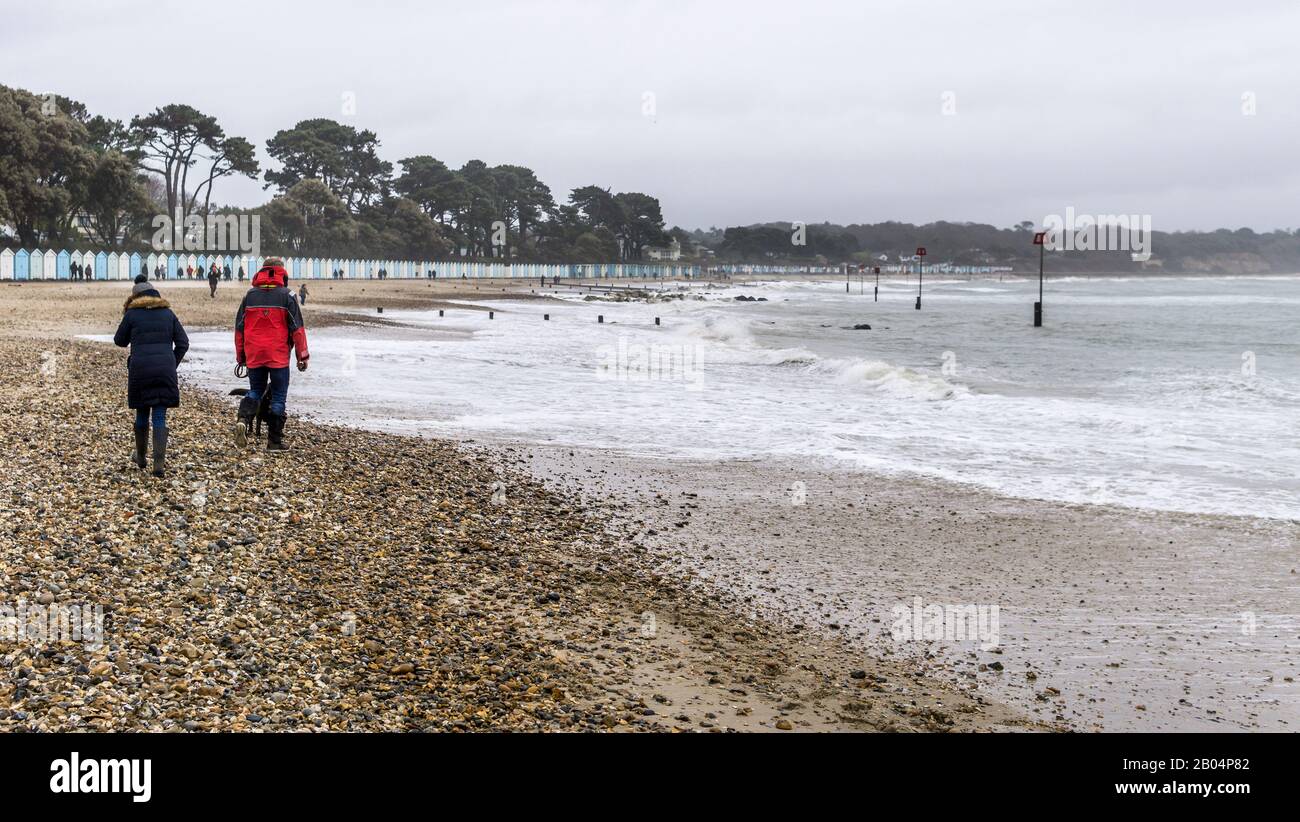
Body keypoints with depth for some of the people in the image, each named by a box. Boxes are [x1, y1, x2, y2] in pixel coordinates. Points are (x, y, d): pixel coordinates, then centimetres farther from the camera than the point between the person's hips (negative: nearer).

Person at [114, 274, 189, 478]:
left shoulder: (132, 314, 3)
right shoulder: (168, 313, 10)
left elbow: (119, 341, 13)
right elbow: (183, 343, 7)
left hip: (140, 370, -1)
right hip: (165, 371, 1)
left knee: (142, 413, 16)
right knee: (160, 417, 2)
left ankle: (140, 457, 31)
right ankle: (159, 464, -8)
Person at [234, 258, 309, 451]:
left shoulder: (250, 295, 7)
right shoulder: (286, 296, -4)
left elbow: (239, 327, 11)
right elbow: (297, 328, -6)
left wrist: (240, 356, 20)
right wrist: (302, 355, -1)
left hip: (254, 355, 3)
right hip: (279, 356, -3)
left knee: (255, 390, 19)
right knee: (278, 396, 5)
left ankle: (244, 418, -9)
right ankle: (274, 441, 5)